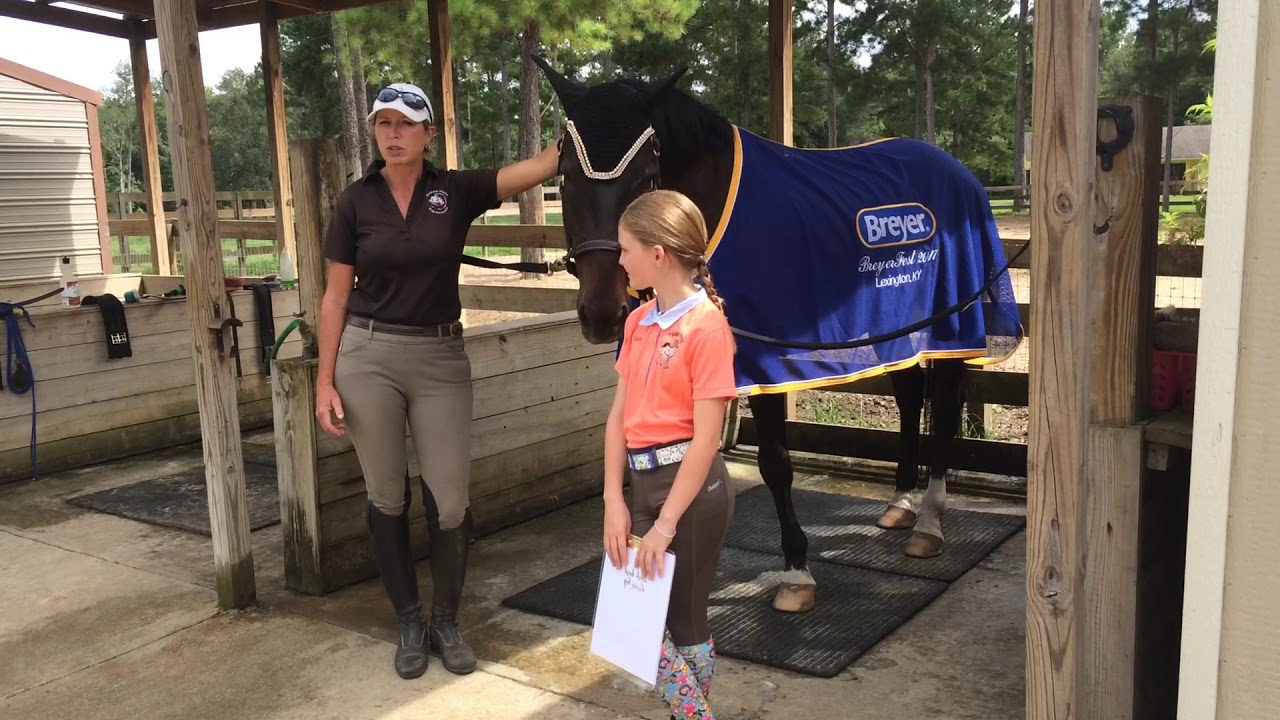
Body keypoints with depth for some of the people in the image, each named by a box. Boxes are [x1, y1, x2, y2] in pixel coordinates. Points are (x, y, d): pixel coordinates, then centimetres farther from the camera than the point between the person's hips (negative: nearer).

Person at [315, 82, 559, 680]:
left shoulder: (458, 191, -1)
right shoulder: (356, 201, -1)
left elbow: (540, 167, -11)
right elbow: (336, 297, 1)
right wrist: (325, 380, -3)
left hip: (440, 358, 0)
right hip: (367, 356, 0)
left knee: (450, 503, 2)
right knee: (387, 499, 9)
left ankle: (447, 623, 24)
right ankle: (409, 624, 27)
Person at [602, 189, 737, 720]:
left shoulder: (706, 324, -15)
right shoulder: (638, 322, 7)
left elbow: (706, 438, -18)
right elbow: (618, 415, 6)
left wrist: (666, 523, -17)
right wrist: (614, 501, -2)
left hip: (690, 484, -7)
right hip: (641, 481, 7)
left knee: (684, 620, 7)